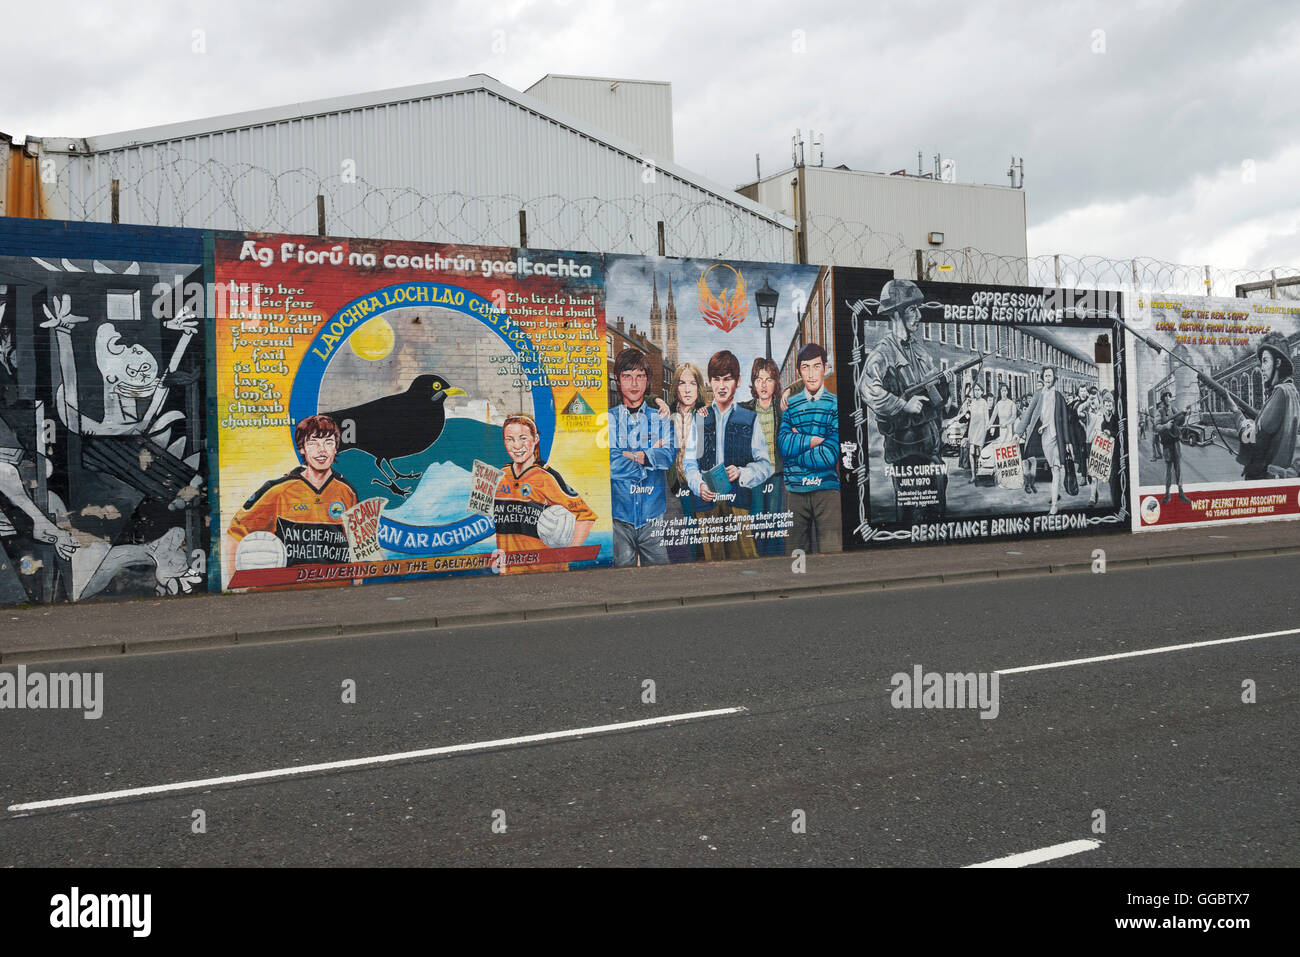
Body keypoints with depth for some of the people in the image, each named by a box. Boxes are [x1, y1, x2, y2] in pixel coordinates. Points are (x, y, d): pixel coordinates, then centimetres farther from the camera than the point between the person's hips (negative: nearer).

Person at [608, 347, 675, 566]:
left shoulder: (660, 419, 10)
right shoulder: (607, 419, 4)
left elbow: (670, 455, -6)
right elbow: (608, 463, -10)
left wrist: (633, 456, -14)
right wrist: (651, 456, -6)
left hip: (654, 514, 1)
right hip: (619, 513, -1)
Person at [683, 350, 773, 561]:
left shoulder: (749, 420, 11)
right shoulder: (699, 419, 15)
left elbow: (765, 465, 7)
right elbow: (689, 461, 10)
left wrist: (741, 473, -12)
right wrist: (698, 485, -10)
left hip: (739, 501, -1)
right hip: (707, 502, 1)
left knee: (744, 555, -10)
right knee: (712, 559, -1)